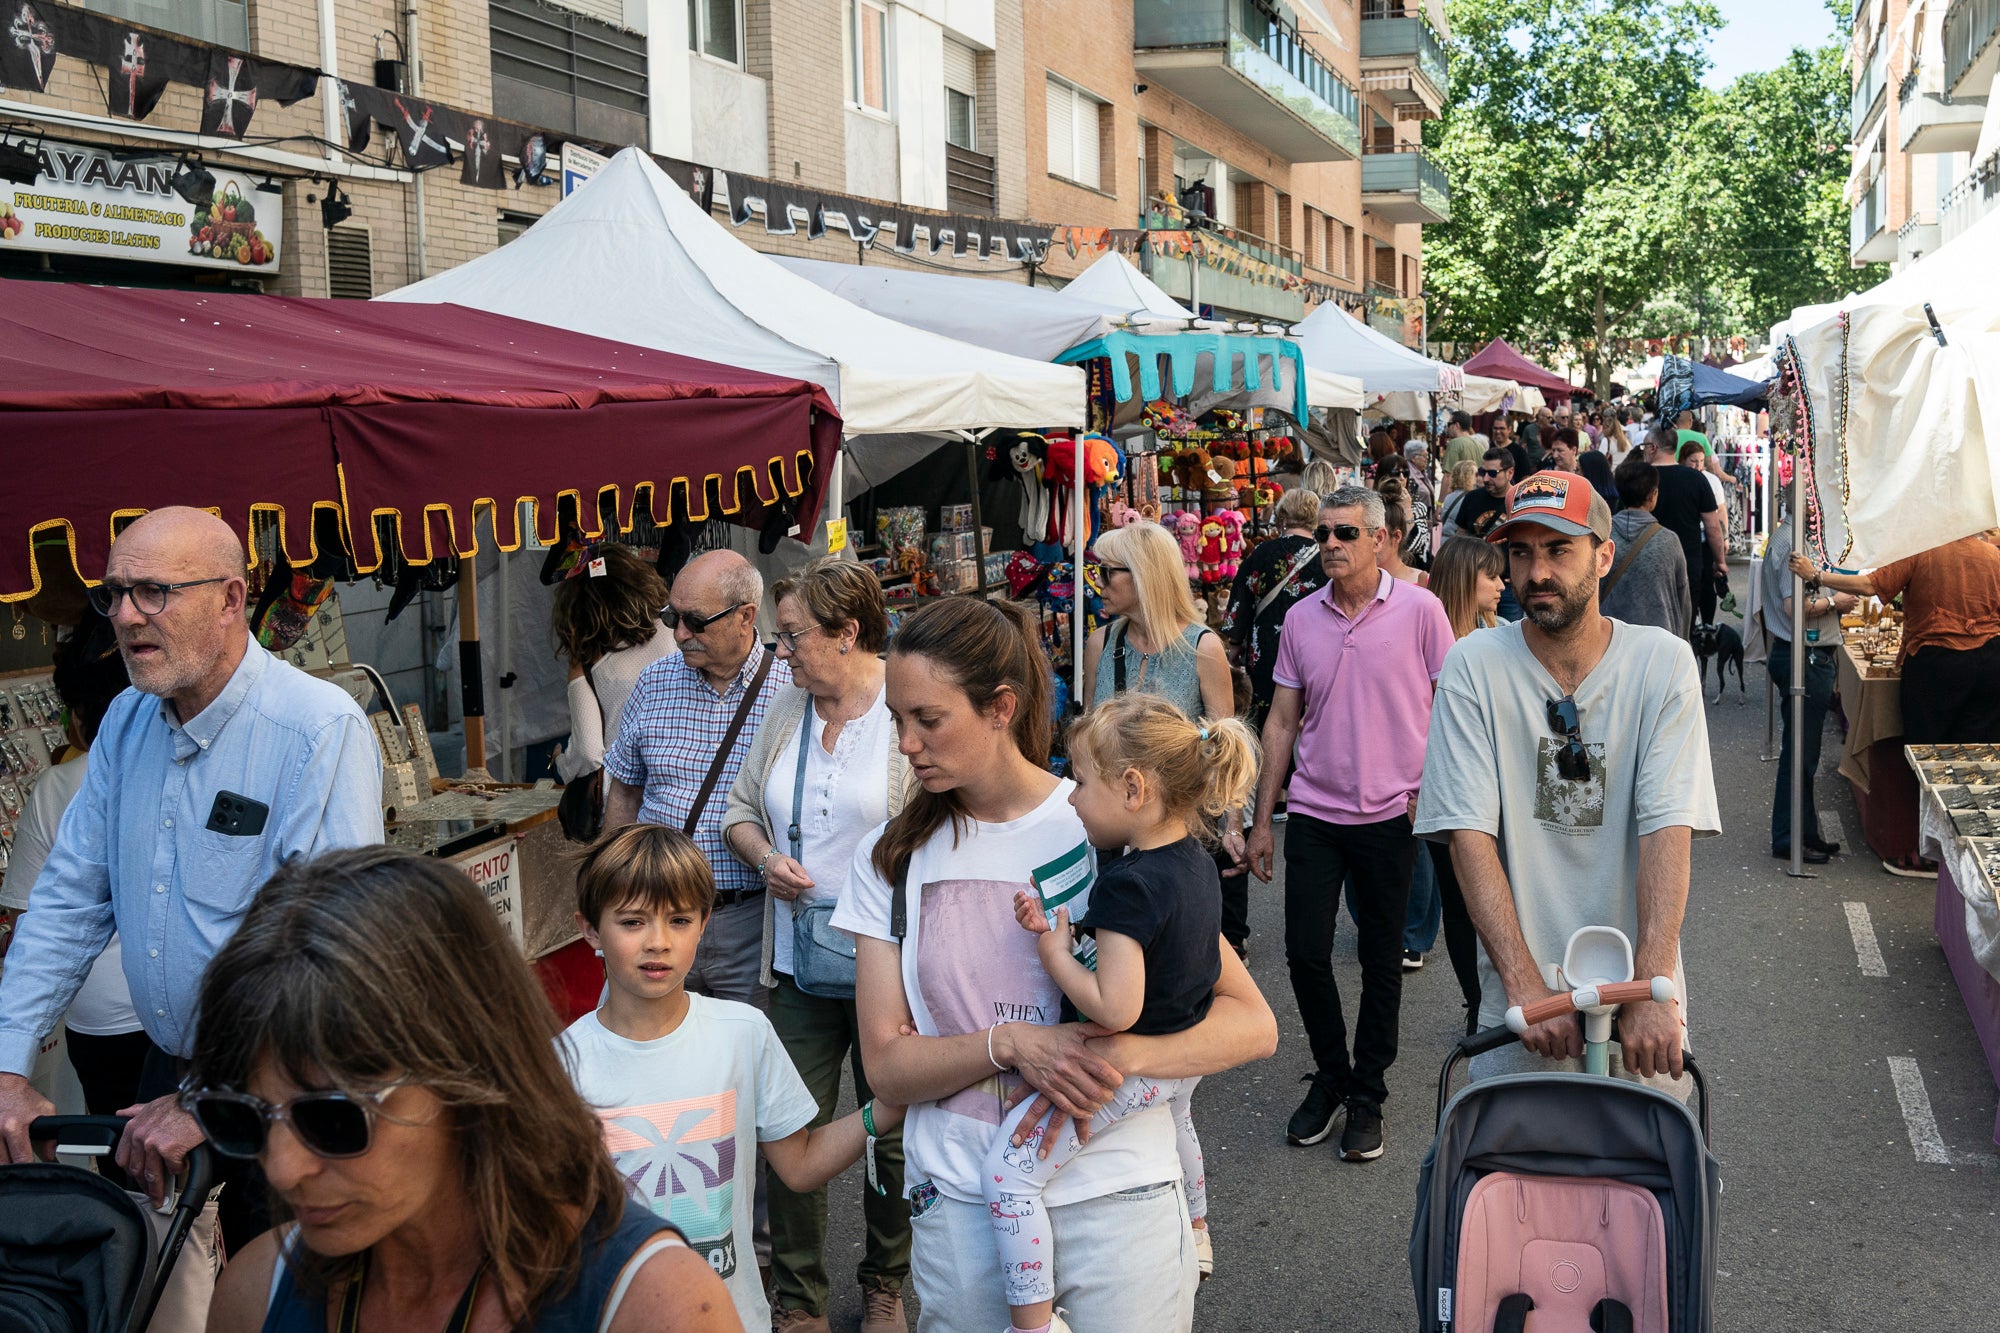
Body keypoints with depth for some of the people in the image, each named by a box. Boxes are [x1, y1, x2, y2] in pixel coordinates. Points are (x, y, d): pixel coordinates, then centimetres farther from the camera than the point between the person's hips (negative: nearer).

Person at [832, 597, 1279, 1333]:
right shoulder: (889, 859, 2)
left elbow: (1253, 1024, -7)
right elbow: (887, 1066, -3)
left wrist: (1122, 1054, -23)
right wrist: (1011, 1043, -19)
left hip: (1117, 1204, -1)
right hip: (961, 1210, 2)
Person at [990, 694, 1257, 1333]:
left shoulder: (1127, 884, -32)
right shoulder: (1195, 862, -3)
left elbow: (1114, 1008, -36)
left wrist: (1054, 954, -23)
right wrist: (1063, 931, -1)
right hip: (1187, 1052, 10)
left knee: (1007, 1172, -10)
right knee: (1177, 1120, 42)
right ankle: (1195, 1233, 69)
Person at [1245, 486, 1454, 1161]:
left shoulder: (1419, 609, -6)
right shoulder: (1301, 618, 4)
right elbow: (1282, 721, 9)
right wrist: (1260, 819, 7)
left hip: (1390, 813, -2)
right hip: (1313, 812, 3)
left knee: (1381, 960, 8)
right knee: (1305, 952, 1)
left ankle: (1367, 1095, 22)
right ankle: (1329, 1076, 24)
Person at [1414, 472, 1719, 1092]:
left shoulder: (1662, 662, -5)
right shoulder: (1473, 667, -6)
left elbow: (1668, 829, -13)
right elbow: (1469, 834, -12)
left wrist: (1651, 990, -22)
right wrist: (1526, 985, -21)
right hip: (1517, 996, 0)